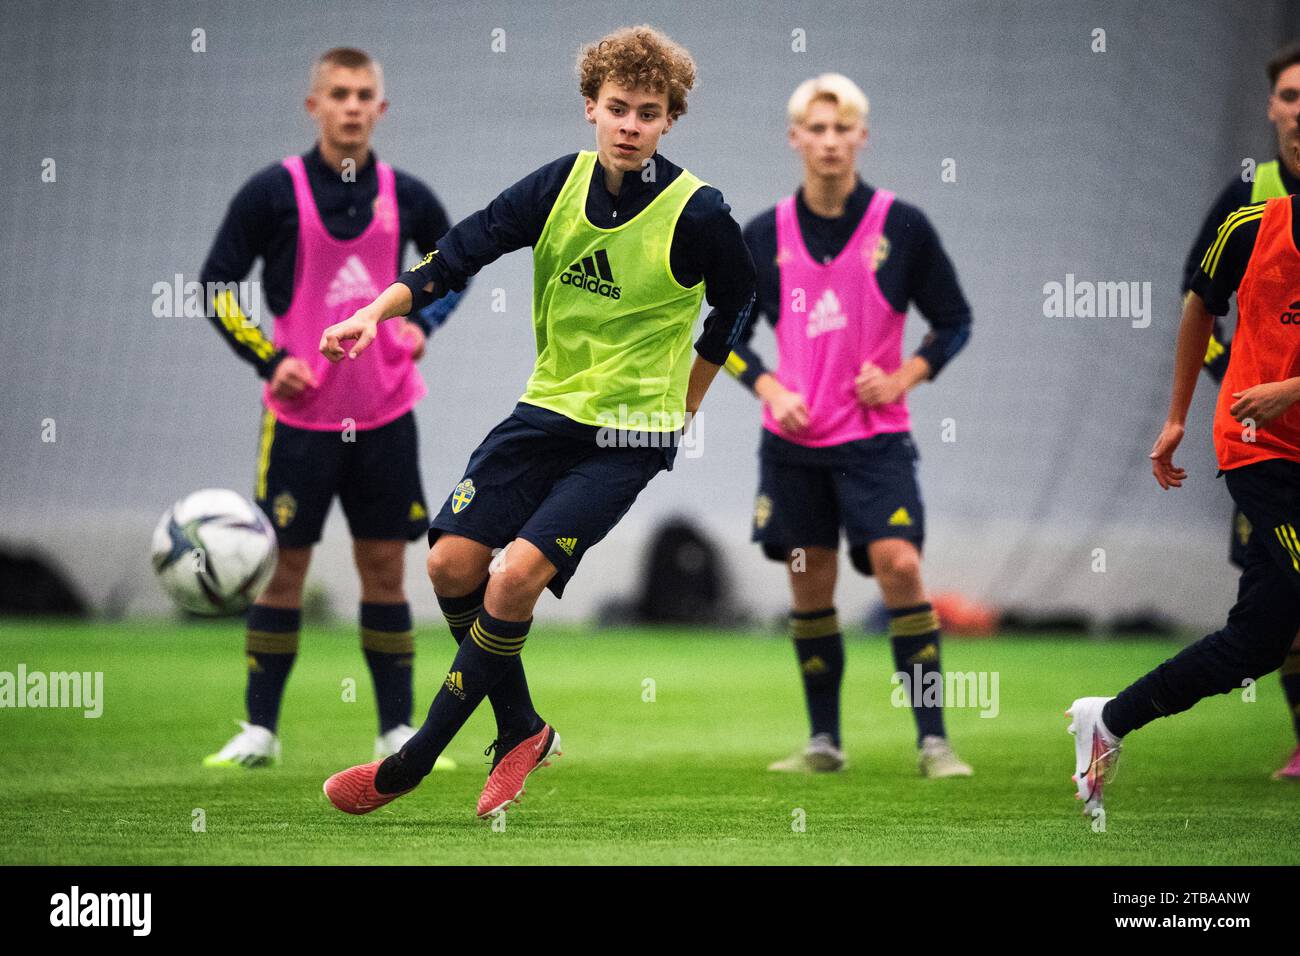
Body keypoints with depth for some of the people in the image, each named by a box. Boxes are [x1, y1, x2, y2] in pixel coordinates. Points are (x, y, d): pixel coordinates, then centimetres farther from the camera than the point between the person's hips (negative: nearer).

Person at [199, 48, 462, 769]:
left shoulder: (404, 195, 3)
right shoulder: (274, 191, -5)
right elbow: (218, 285, -1)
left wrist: (422, 323, 5)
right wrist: (268, 360, -10)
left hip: (385, 413, 3)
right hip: (301, 413, -2)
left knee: (384, 566, 5)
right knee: (283, 566, -1)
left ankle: (397, 731, 12)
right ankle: (259, 730, 7)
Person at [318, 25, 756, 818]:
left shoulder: (697, 216, -14)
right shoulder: (563, 183, -3)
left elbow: (736, 304, 4)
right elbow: (469, 246, -3)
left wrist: (684, 406, 11)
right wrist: (378, 311, -15)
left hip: (630, 435, -5)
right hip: (548, 406, 5)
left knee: (514, 580, -18)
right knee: (452, 563, -3)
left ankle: (414, 763, -5)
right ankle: (521, 733, 18)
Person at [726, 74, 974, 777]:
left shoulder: (901, 225, -2)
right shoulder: (766, 235, 3)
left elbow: (954, 320, 7)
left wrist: (904, 376, -8)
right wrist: (770, 389, -3)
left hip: (875, 435, -2)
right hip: (793, 439, 2)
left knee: (899, 565, -16)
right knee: (809, 585, 6)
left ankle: (932, 741, -12)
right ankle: (824, 741, 18)